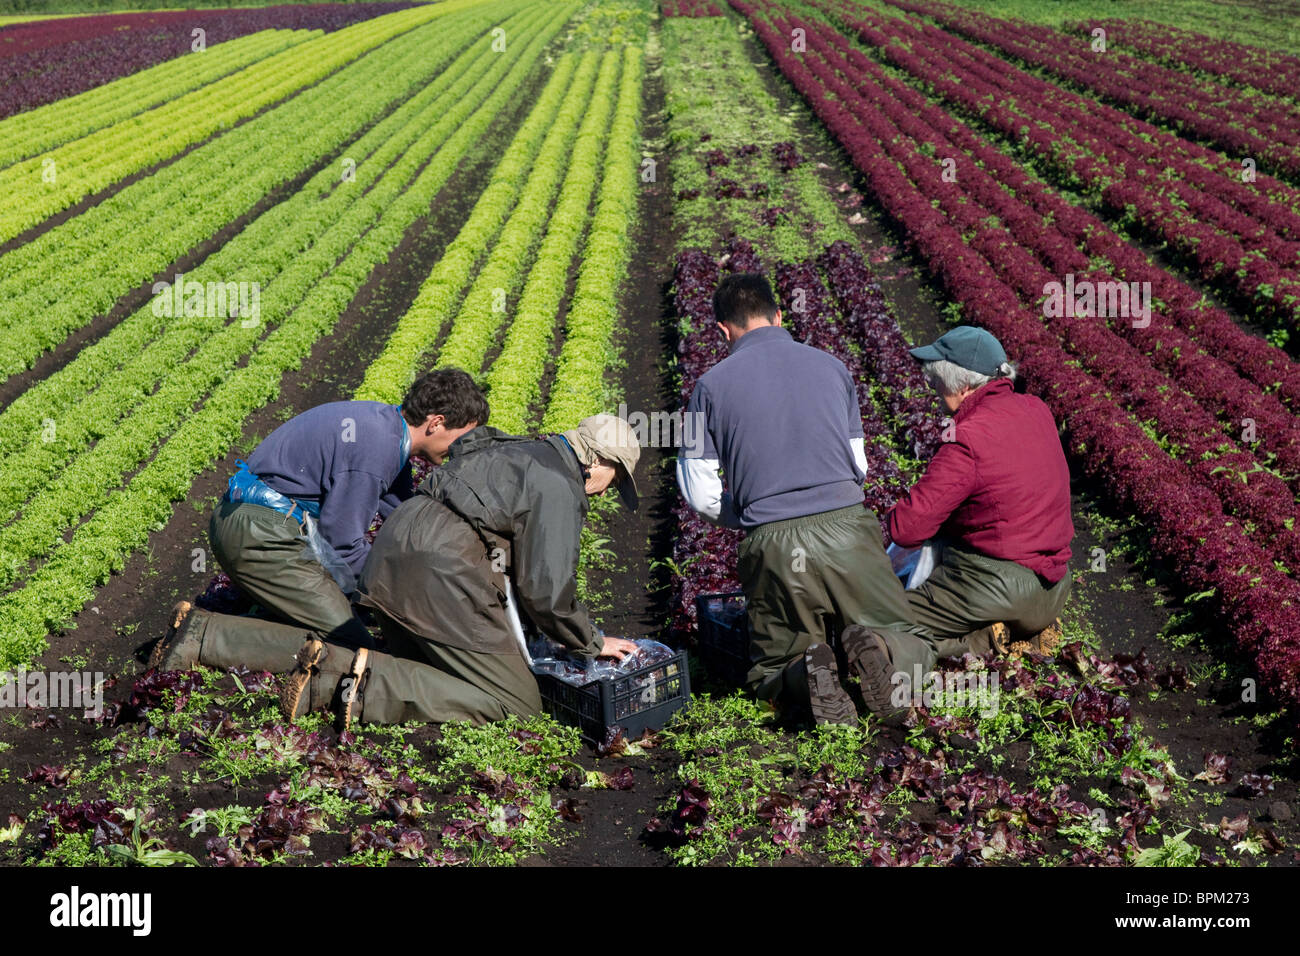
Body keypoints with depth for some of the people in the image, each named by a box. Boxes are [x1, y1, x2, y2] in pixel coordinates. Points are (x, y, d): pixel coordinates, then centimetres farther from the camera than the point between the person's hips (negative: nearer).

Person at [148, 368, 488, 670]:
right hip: (263, 536, -10)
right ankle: (203, 634, -17)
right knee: (350, 647, -10)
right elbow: (342, 543, -16)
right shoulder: (374, 446, -21)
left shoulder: (386, 425, 11)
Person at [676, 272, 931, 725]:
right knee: (907, 640, 16)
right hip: (847, 528, 1)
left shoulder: (712, 385, 4)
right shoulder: (832, 366, 12)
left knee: (769, 673, 16)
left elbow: (700, 493, 6)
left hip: (774, 548, -1)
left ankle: (805, 672, -21)